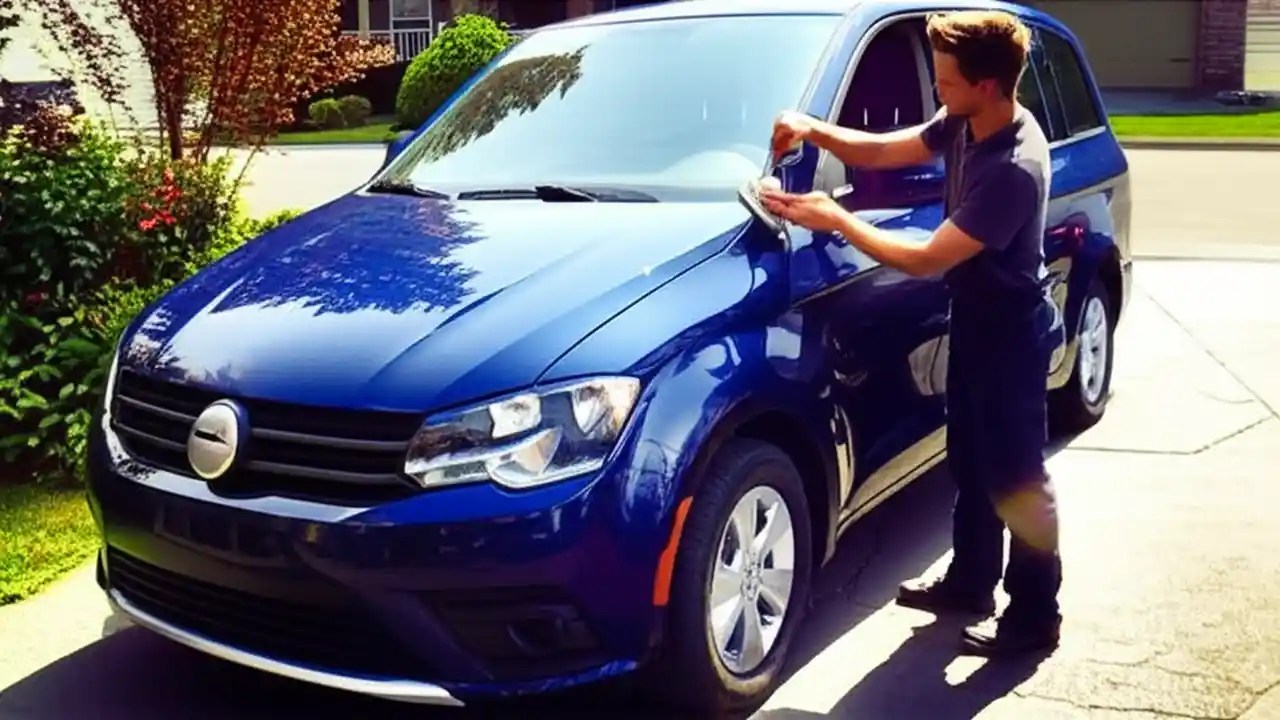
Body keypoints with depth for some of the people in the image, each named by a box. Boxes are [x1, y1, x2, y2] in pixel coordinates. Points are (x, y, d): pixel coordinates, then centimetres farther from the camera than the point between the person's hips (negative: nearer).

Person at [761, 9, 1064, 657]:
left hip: (1011, 332, -9)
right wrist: (815, 130, -16)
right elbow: (880, 151, 3)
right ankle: (970, 582, 36)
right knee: (970, 461, 20)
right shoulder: (964, 125, -4)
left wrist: (835, 220, -26)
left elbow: (927, 259, -31)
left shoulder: (1013, 168, -32)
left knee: (1016, 477, 2)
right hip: (974, 318, 9)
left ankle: (1034, 615, 17)